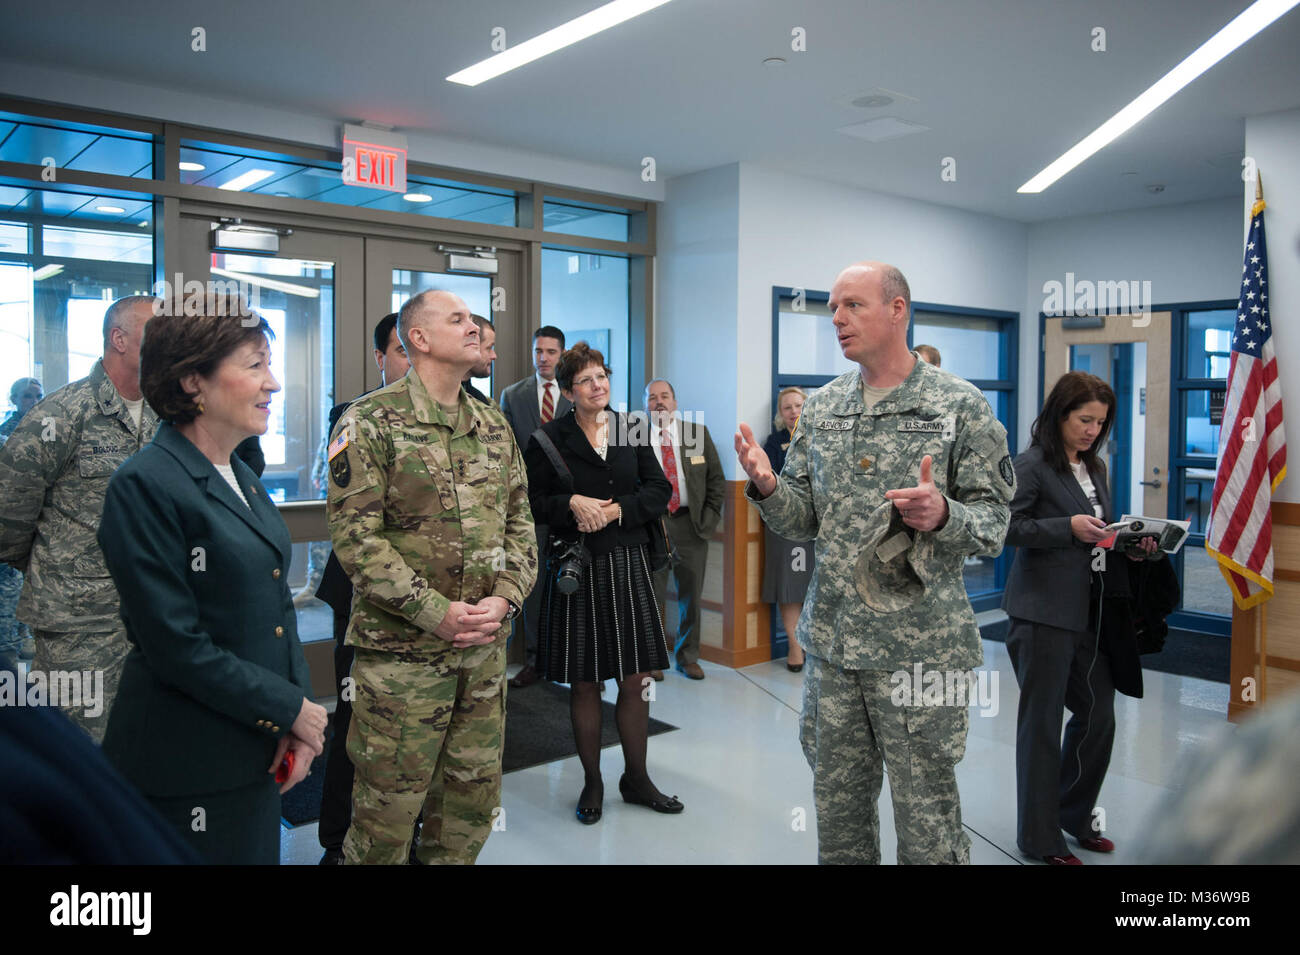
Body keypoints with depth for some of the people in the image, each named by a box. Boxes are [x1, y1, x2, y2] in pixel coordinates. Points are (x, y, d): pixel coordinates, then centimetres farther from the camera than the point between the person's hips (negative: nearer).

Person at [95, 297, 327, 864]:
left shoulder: (242, 478, 9)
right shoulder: (145, 486, -16)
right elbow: (176, 645, -19)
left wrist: (296, 722, 0)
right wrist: (290, 709, -13)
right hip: (186, 769, -7)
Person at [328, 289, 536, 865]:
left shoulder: (494, 425, 11)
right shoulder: (371, 421, -8)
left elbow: (519, 523, 11)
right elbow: (354, 535, -14)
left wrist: (504, 598, -6)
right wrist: (435, 613, -18)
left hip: (485, 647, 6)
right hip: (402, 650, -5)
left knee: (473, 801, 16)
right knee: (388, 809, 5)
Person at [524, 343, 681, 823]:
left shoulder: (631, 431, 8)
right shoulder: (549, 438, -1)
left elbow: (660, 490, 5)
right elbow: (531, 501, -1)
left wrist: (617, 509, -10)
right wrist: (571, 504, -17)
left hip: (626, 566, 3)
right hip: (575, 568, -2)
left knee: (636, 679, 6)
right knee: (583, 682, 6)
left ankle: (636, 778, 23)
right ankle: (592, 781, 22)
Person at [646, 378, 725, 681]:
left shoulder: (698, 433, 6)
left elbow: (716, 480, 8)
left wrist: (709, 518, 0)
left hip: (691, 524, 2)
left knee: (691, 596, 9)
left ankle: (688, 658, 24)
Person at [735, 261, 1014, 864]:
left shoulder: (960, 405, -6)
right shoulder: (821, 407, 8)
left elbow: (994, 522, -6)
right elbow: (802, 521, 8)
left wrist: (942, 515, -26)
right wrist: (767, 488, -12)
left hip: (919, 648, -4)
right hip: (831, 640, 5)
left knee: (925, 822, 7)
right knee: (837, 807, 17)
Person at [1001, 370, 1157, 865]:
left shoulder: (1095, 466, 15)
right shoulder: (1033, 464, -11)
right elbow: (1006, 525, -18)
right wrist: (1068, 527, -23)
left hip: (1091, 610, 8)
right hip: (1044, 611, -8)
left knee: (1099, 715, 13)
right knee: (1043, 722, 3)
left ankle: (1074, 815, 34)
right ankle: (1039, 837, 18)